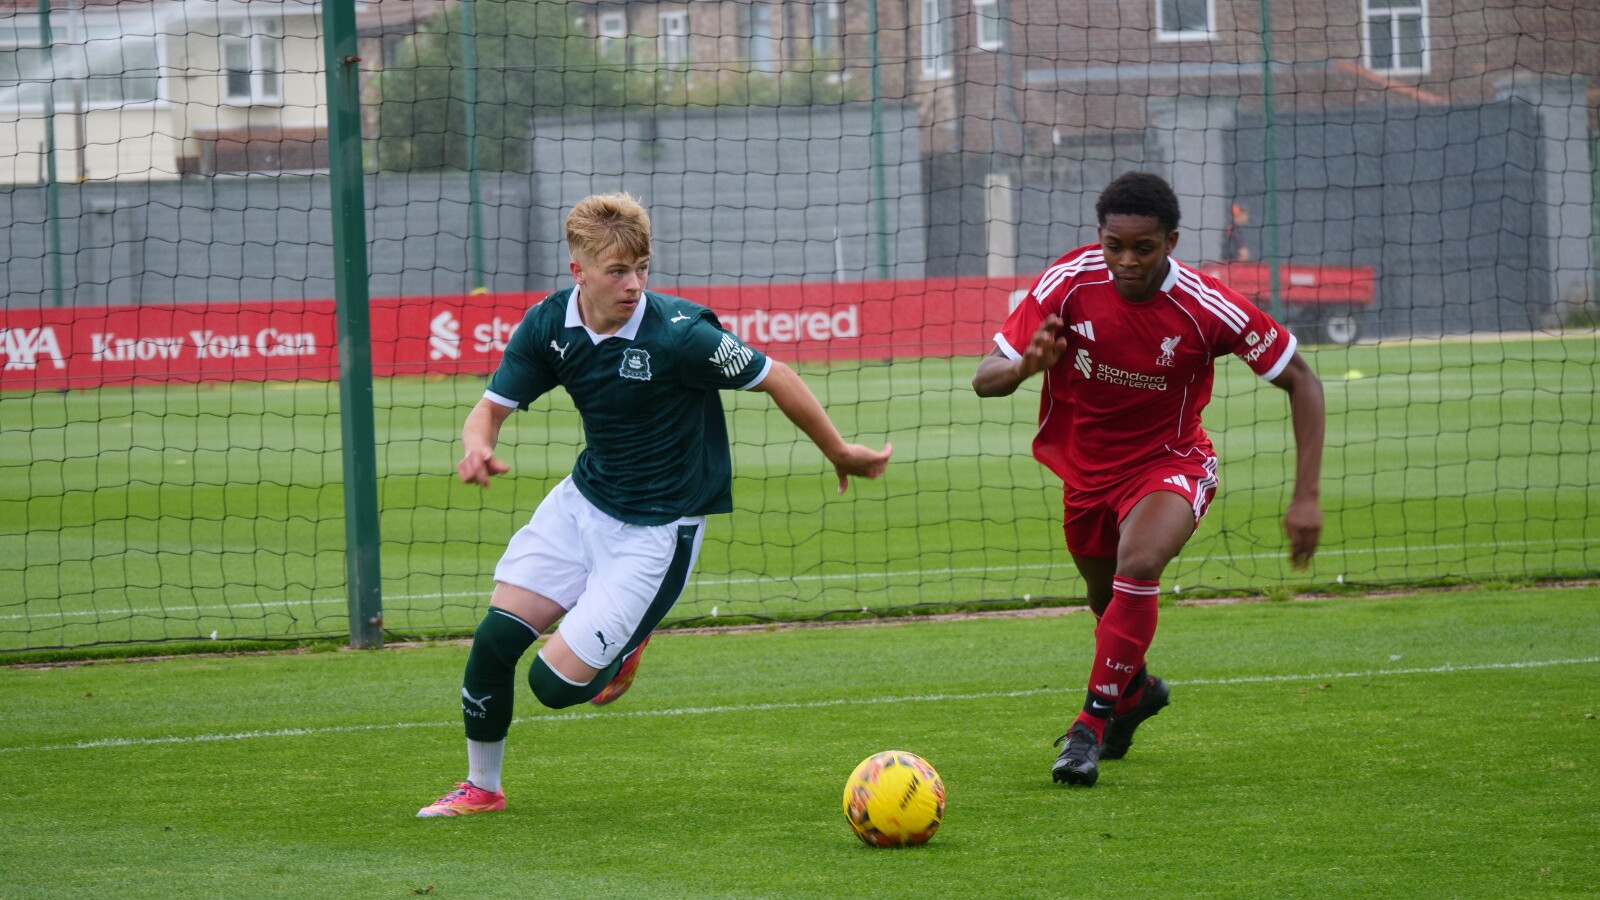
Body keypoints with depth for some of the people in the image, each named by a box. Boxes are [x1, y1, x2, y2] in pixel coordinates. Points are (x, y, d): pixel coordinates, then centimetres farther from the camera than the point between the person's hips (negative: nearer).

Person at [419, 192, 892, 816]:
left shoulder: (679, 333, -25)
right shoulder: (548, 326, -9)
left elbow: (776, 380, -12)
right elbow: (492, 407, -3)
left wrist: (840, 454, 0)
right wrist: (477, 446, -28)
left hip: (656, 530, -5)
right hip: (582, 501, 5)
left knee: (555, 683, -12)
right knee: (494, 641, -5)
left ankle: (623, 647, 25)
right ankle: (482, 787, 19)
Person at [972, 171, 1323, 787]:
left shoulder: (1207, 308, -25)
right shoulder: (1070, 282, -20)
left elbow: (1301, 382, -14)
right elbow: (985, 379, -17)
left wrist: (1306, 498, -20)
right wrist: (1024, 367, -42)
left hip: (1169, 464, -4)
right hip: (1085, 466, 4)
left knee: (1137, 568, -31)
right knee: (1107, 602, 18)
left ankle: (1092, 723, -20)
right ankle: (1137, 691, 52)